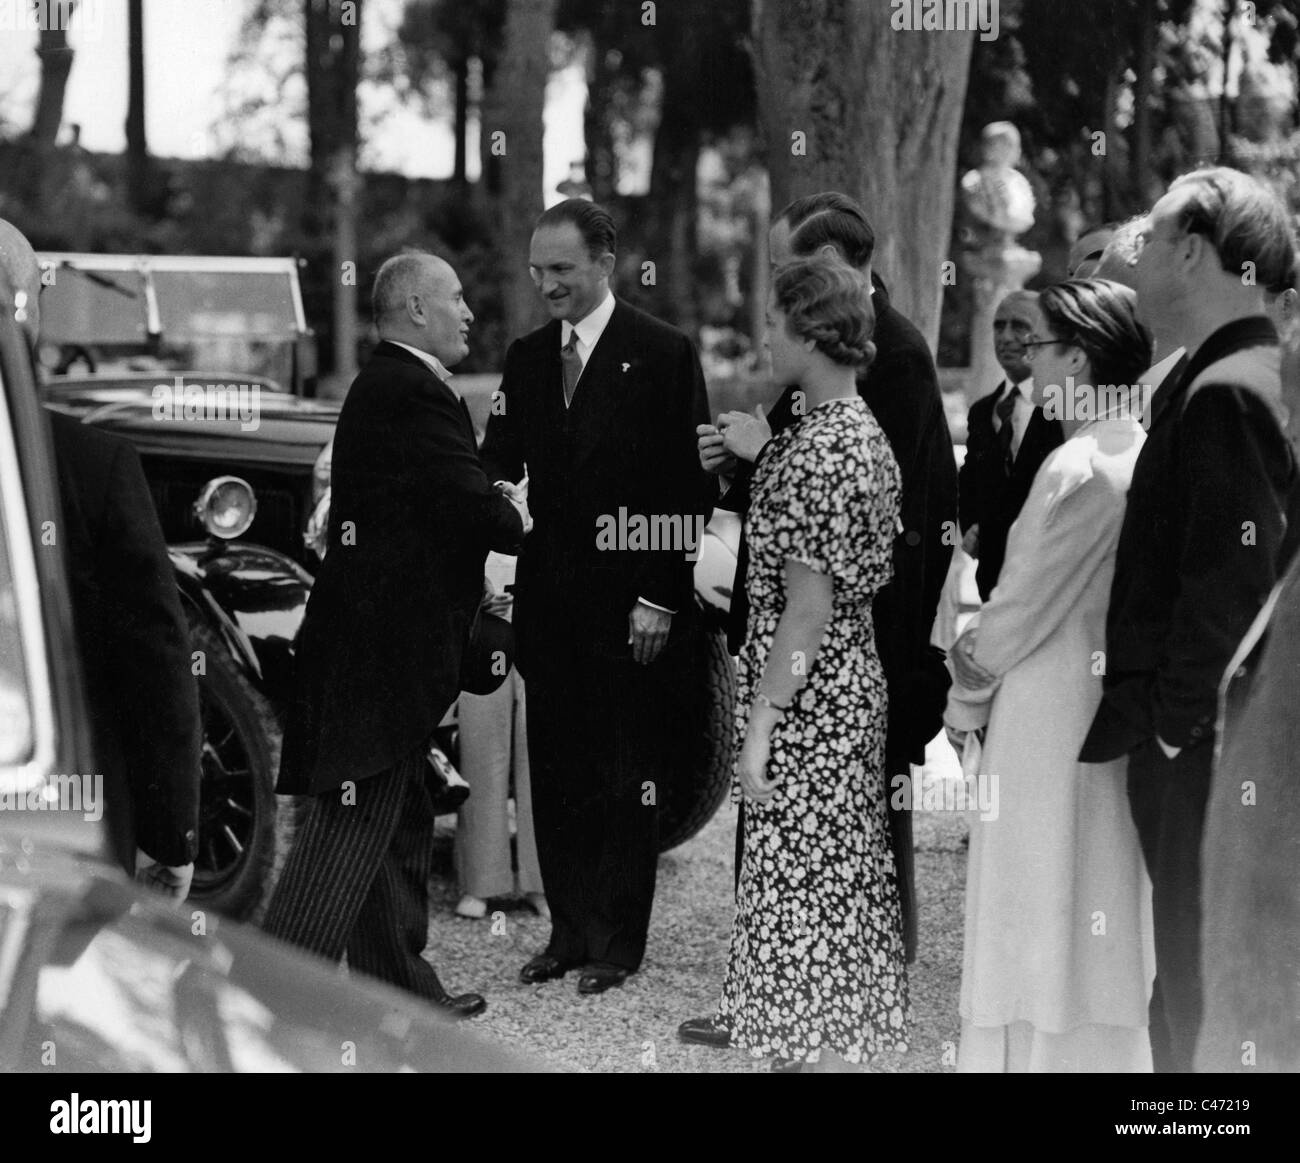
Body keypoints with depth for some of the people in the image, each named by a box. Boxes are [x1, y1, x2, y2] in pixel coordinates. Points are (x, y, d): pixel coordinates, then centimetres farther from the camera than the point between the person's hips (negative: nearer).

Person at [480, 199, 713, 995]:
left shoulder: (665, 354, -6)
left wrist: (661, 599, -12)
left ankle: (618, 943, 13)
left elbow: (691, 488, -8)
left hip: (630, 607, -5)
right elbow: (500, 466, 12)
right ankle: (569, 931, 20)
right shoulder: (526, 359, 11)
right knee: (554, 774, 9)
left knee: (627, 779, 4)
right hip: (549, 601, 5)